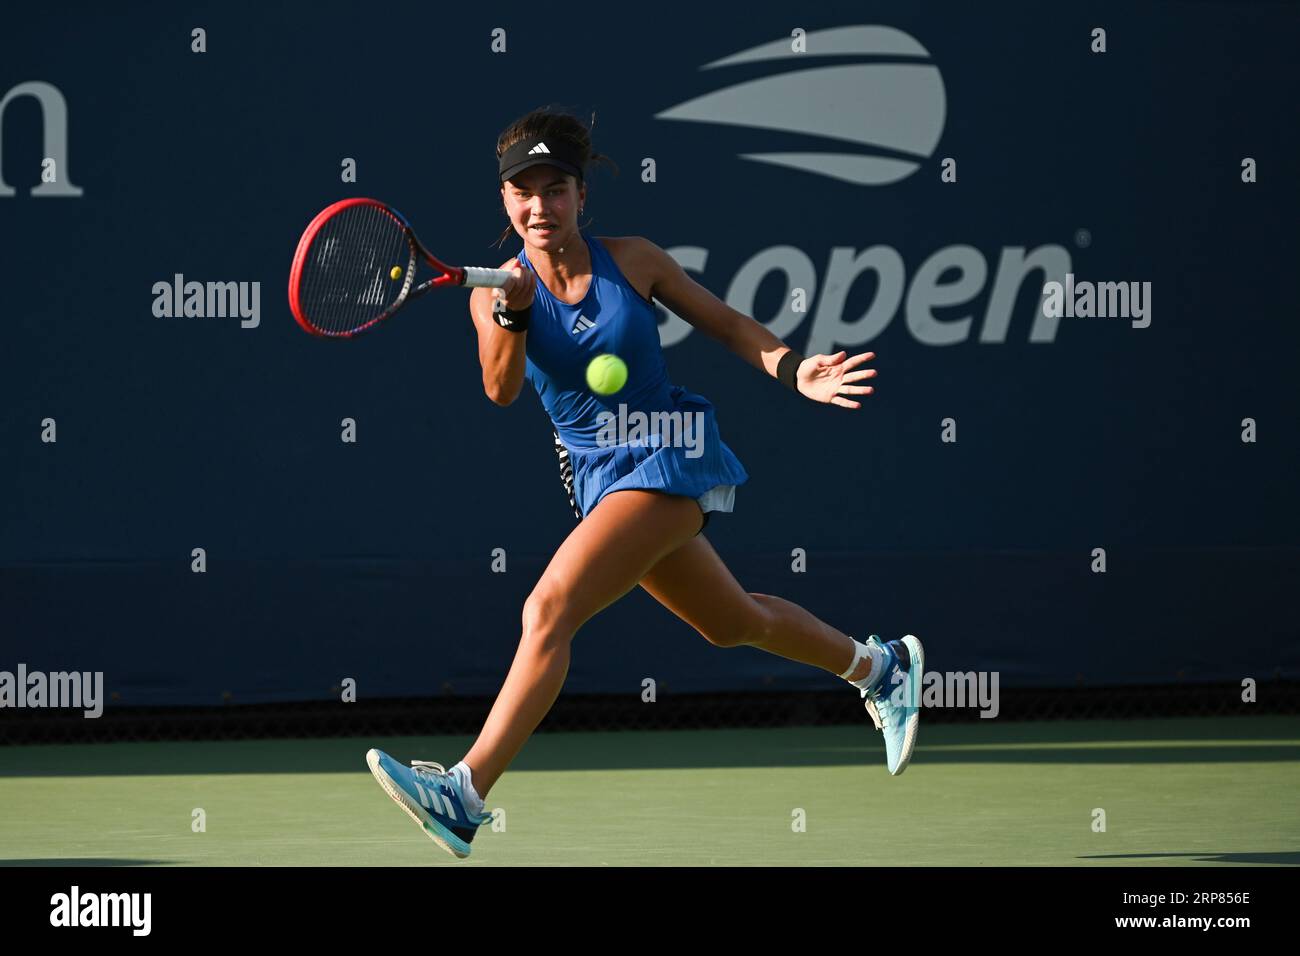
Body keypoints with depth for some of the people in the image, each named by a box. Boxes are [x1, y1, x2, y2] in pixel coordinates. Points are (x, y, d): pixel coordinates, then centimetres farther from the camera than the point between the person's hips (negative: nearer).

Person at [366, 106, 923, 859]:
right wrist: (512, 315, -36)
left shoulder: (633, 260, -5)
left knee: (549, 610, -22)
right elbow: (500, 390, -19)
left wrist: (795, 371, -10)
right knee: (733, 622, 22)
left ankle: (466, 796, -28)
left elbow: (726, 324, 6)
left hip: (670, 453, -5)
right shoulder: (496, 291, -2)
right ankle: (880, 667, 49)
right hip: (598, 478, 5)